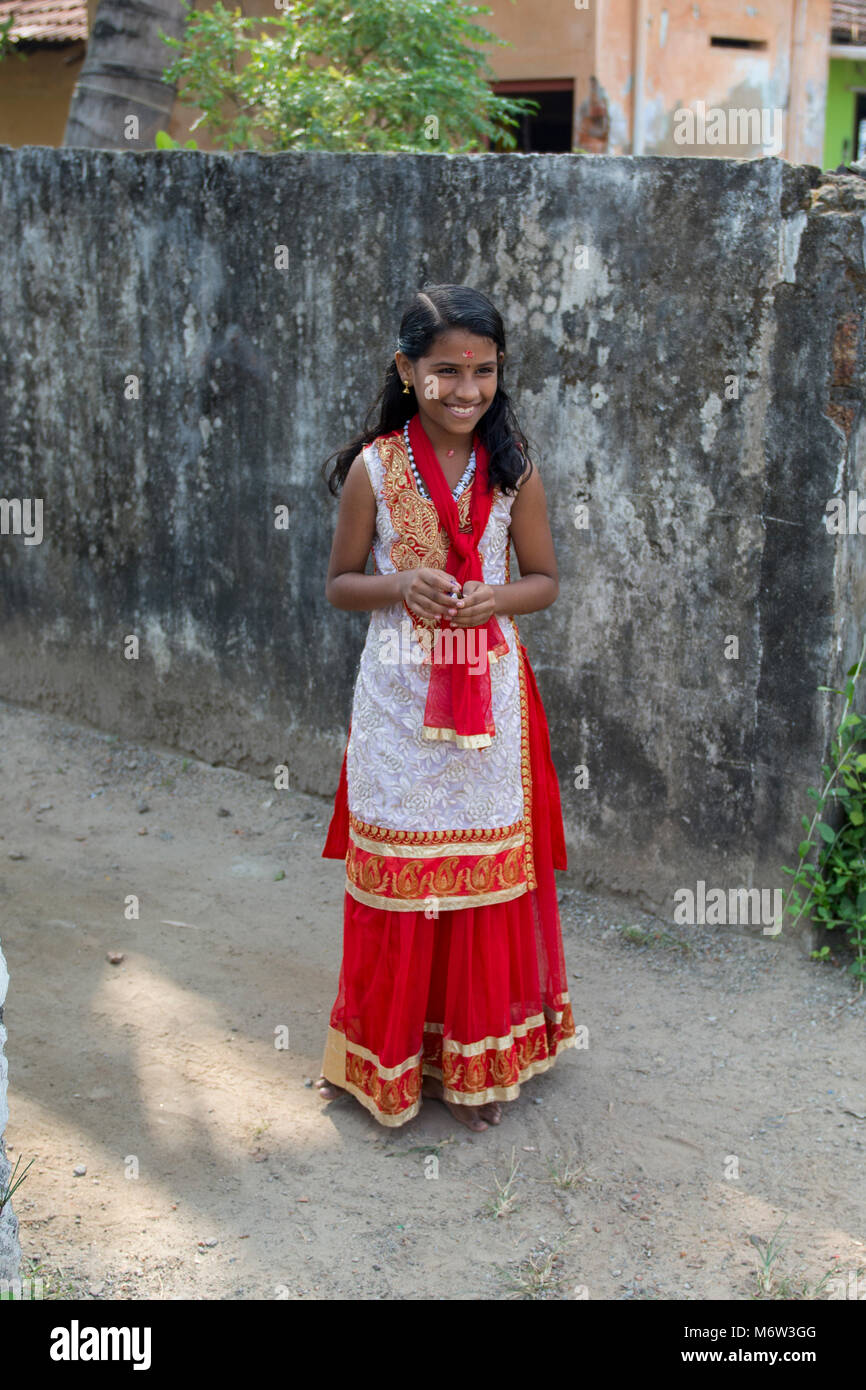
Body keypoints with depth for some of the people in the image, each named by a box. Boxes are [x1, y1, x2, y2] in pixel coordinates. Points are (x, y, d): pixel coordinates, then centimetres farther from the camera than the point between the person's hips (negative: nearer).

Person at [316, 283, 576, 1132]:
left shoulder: (513, 469, -2)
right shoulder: (374, 467, -5)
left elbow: (544, 579, 7)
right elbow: (339, 584, 2)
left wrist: (498, 598, -14)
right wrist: (402, 588, -18)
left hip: (488, 695, 1)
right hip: (399, 697, -1)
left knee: (485, 869, 8)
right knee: (395, 872, 7)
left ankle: (475, 1060, 26)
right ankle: (388, 1054, 26)